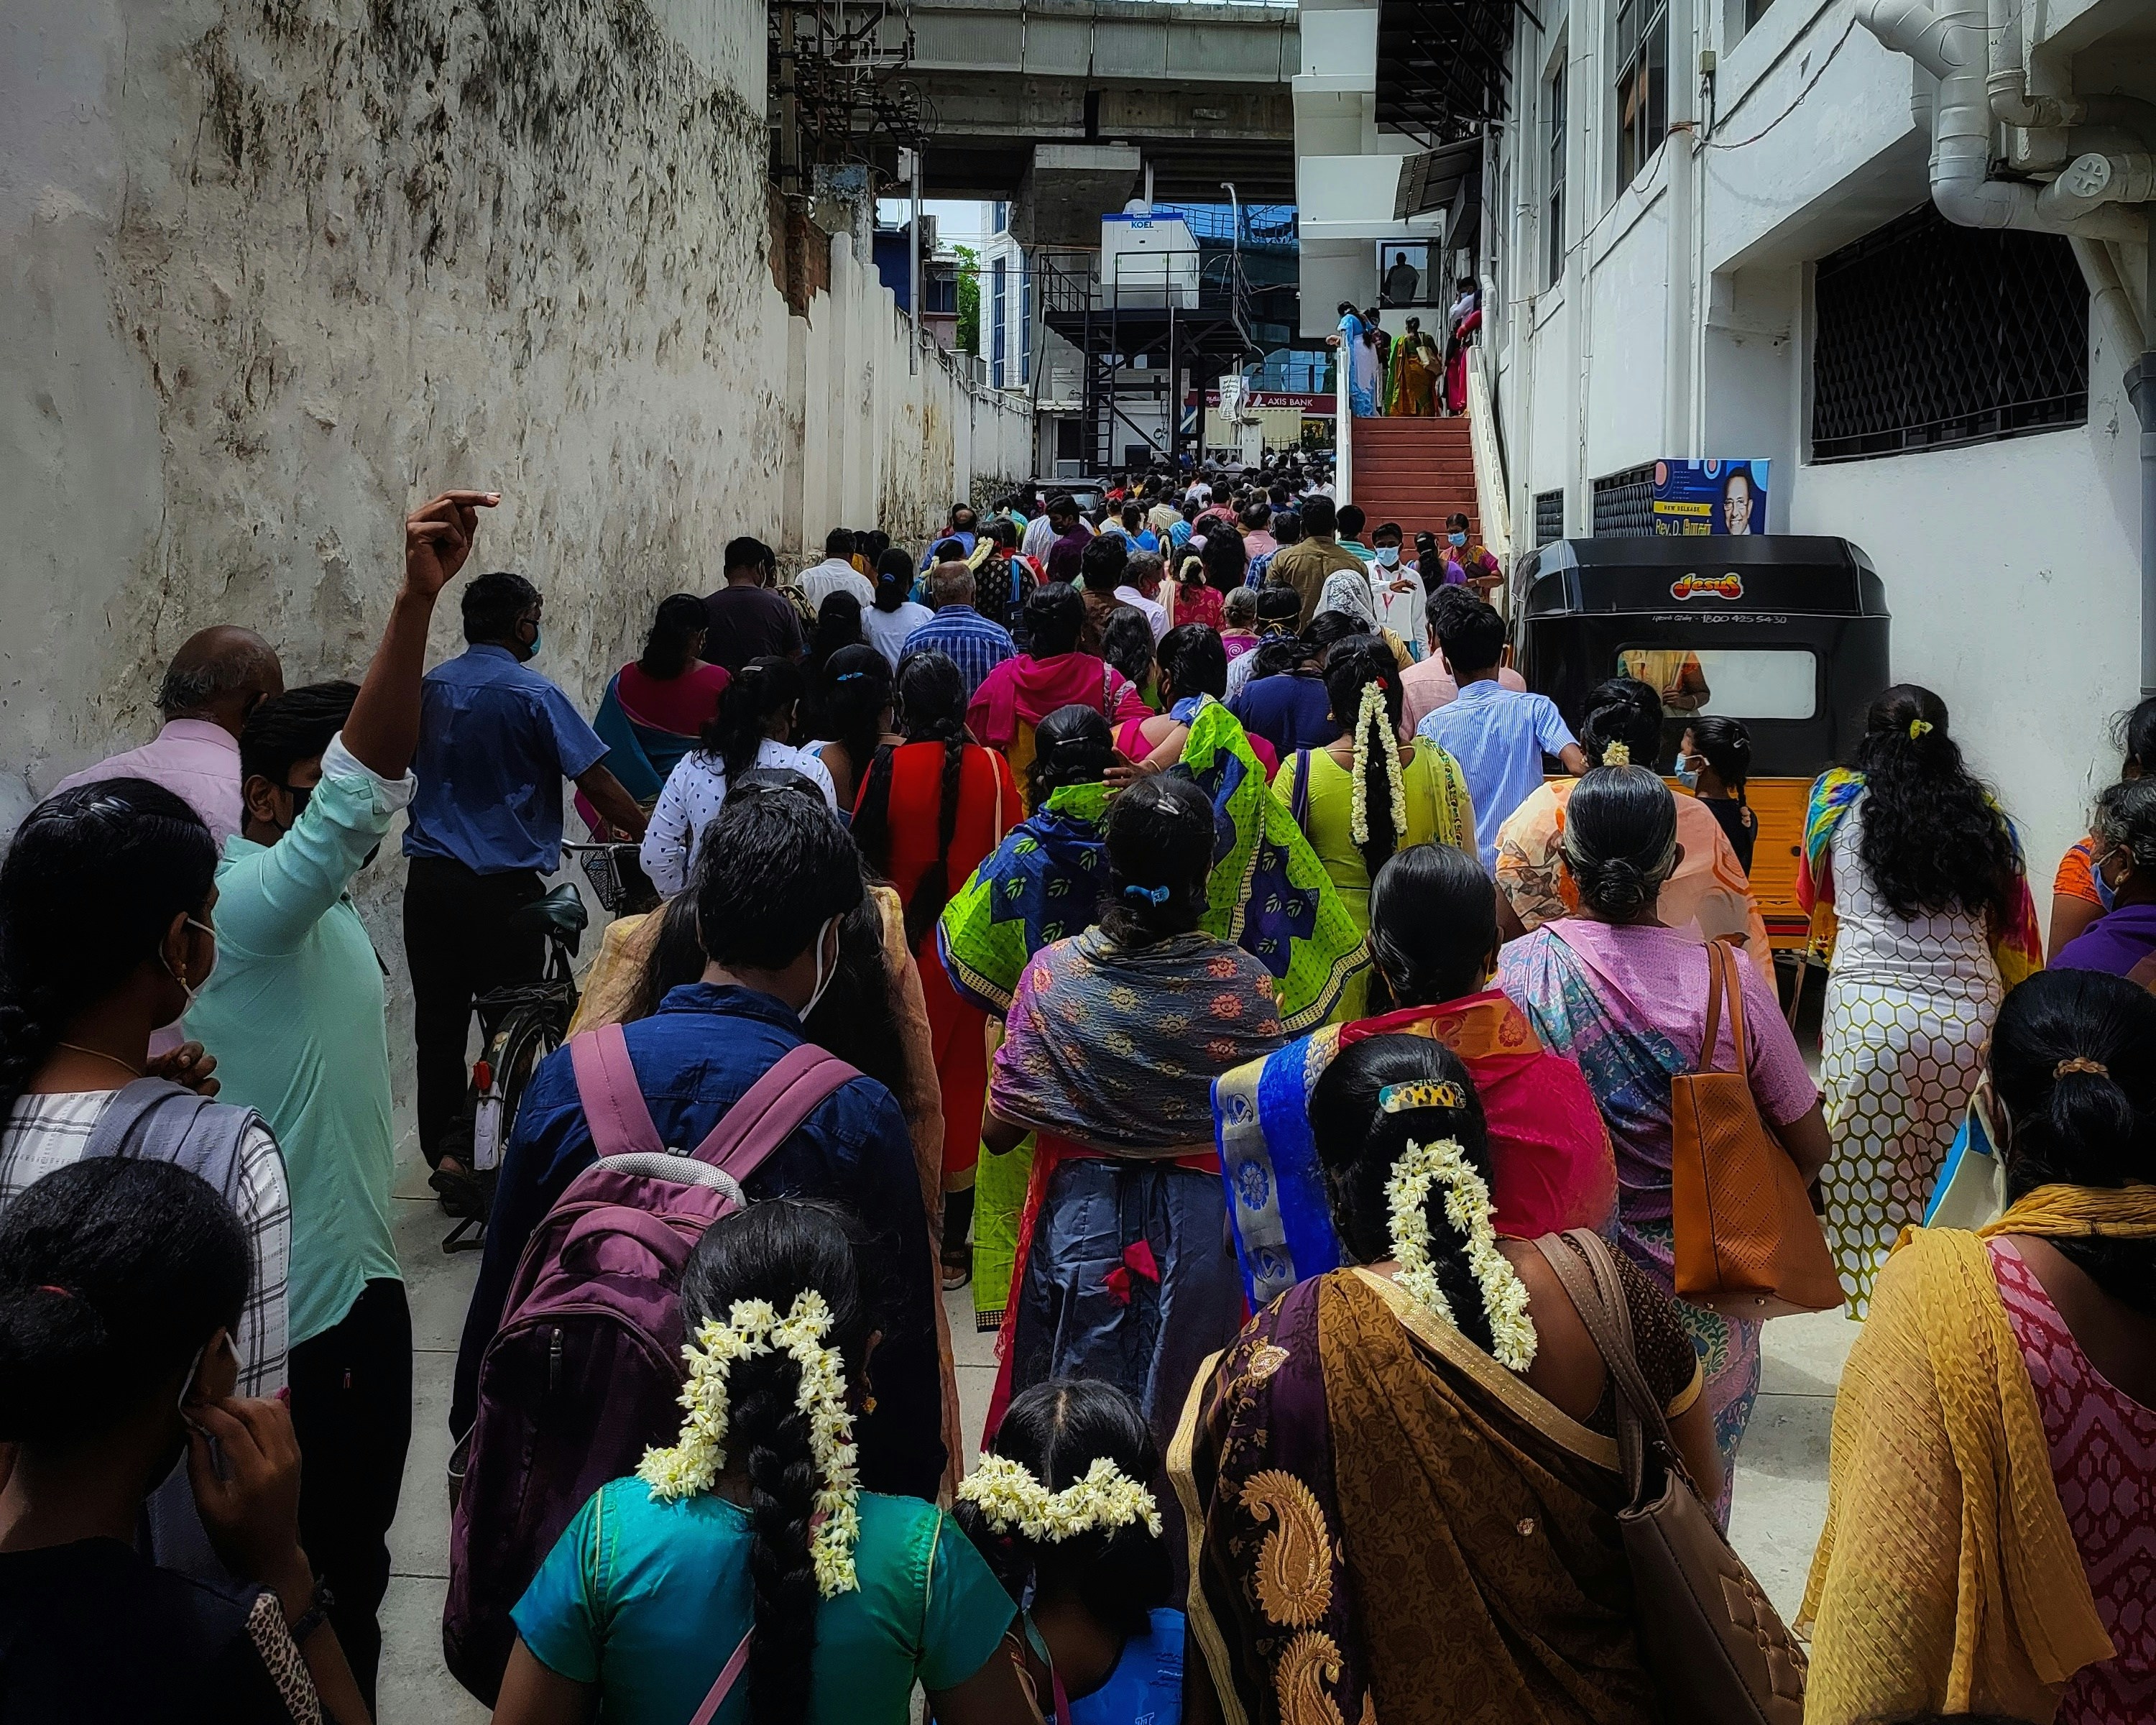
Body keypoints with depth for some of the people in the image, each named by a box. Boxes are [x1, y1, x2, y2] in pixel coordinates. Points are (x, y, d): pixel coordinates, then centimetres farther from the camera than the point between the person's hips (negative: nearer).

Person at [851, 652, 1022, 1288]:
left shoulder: (889, 769, -12)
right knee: (963, 1081, 12)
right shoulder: (993, 768, -6)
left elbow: (863, 856, -8)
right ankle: (953, 1248, 18)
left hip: (905, 949, -2)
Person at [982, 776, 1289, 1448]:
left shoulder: (1053, 973, -11)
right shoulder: (1244, 983, -13)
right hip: (1201, 1234, 0)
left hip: (1080, 1228, 1)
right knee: (1184, 1415, 16)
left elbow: (998, 1131, -6)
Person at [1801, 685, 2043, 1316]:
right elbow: (2015, 930, 13)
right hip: (1972, 1016, 3)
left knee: (1871, 1189, 4)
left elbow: (1814, 897, 22)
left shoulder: (1840, 799, 5)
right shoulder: (1984, 813, 10)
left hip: (1871, 1012, -2)